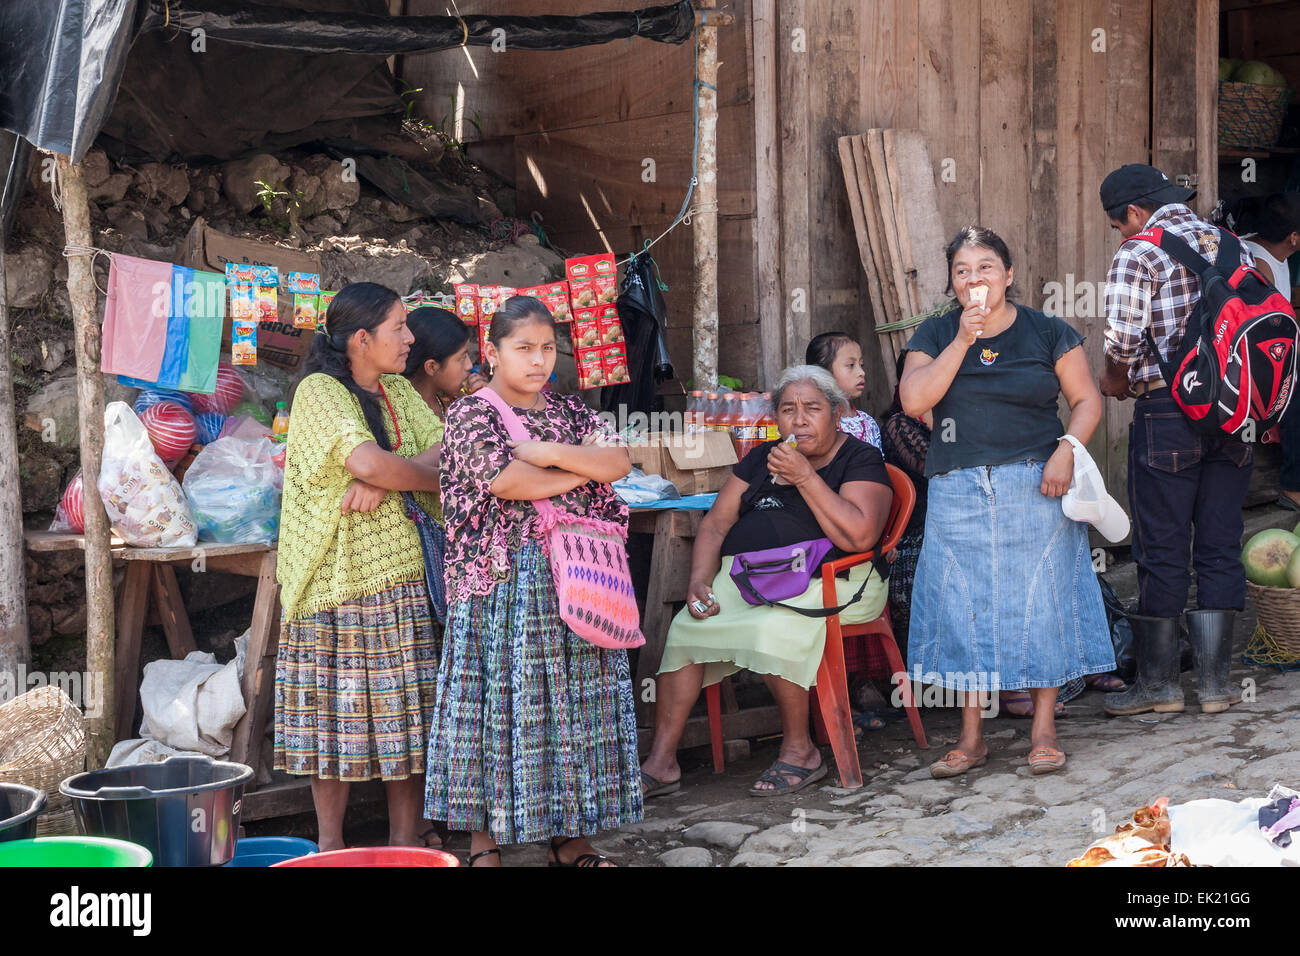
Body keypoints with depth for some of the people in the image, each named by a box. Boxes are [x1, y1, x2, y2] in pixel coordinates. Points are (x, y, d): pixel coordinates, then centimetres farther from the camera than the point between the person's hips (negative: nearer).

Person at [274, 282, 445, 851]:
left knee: (406, 704, 6)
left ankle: (405, 835, 14)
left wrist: (382, 480, -15)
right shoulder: (320, 391, -8)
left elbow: (444, 450, 2)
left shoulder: (398, 392, 15)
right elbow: (368, 462, -22)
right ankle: (330, 843, 9)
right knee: (340, 703, -1)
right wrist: (429, 473, -5)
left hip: (401, 567, 6)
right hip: (341, 576, -6)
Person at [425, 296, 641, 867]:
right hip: (502, 582, -5)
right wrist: (584, 470, -2)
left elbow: (621, 461, 1)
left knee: (572, 702, 5)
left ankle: (568, 835, 13)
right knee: (501, 703, -3)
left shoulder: (569, 412, 16)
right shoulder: (470, 414, -1)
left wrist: (550, 452, -11)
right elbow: (508, 482, -15)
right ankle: (485, 840, 6)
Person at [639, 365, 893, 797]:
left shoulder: (861, 461, 2)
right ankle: (661, 764, -14)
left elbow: (860, 537, -15)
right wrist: (699, 581, -2)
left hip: (824, 580, -5)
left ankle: (799, 749, -14)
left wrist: (805, 478, -14)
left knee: (773, 628, -35)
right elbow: (715, 523, 16)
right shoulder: (761, 459, 20)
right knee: (684, 628, -18)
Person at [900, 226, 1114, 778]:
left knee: (1040, 600, 1)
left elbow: (1086, 401, 5)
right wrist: (962, 342, -11)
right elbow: (914, 401, -7)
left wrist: (1065, 450, -12)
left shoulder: (1047, 333, 4)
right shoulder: (936, 335, 8)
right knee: (963, 606, 2)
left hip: (1035, 489, -1)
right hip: (958, 496, 1)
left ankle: (1043, 730, 12)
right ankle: (971, 737, 11)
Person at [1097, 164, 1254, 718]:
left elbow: (1123, 339, -16)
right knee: (1219, 548, 9)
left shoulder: (1138, 254, -7)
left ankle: (1158, 682, 8)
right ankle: (1214, 682, 12)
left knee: (1161, 551, 2)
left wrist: (1116, 382, 3)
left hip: (1167, 414, -6)